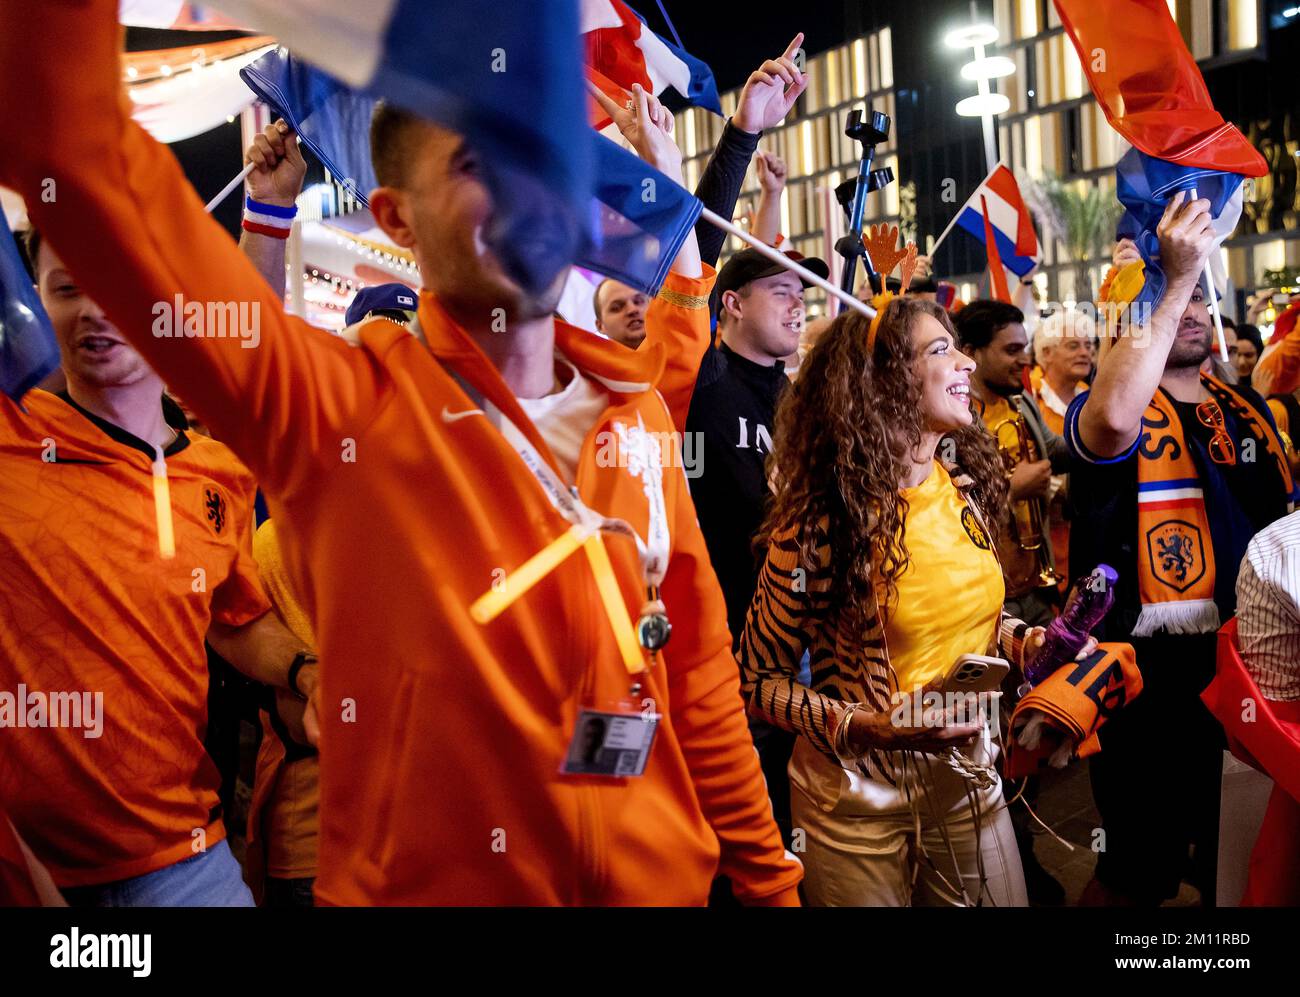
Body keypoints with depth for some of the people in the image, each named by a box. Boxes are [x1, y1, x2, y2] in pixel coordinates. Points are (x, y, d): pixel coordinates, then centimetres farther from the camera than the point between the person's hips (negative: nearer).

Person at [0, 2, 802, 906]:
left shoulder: (638, 411, 0)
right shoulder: (339, 406, -14)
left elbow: (698, 668, 6)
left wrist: (767, 880, 9)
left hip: (659, 879, 4)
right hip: (426, 885, -3)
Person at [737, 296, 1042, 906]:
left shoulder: (966, 489, -2)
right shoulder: (823, 522, -20)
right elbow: (761, 680, -13)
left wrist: (1031, 641, -4)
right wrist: (858, 729, -26)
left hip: (967, 779, 6)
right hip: (859, 799, -6)